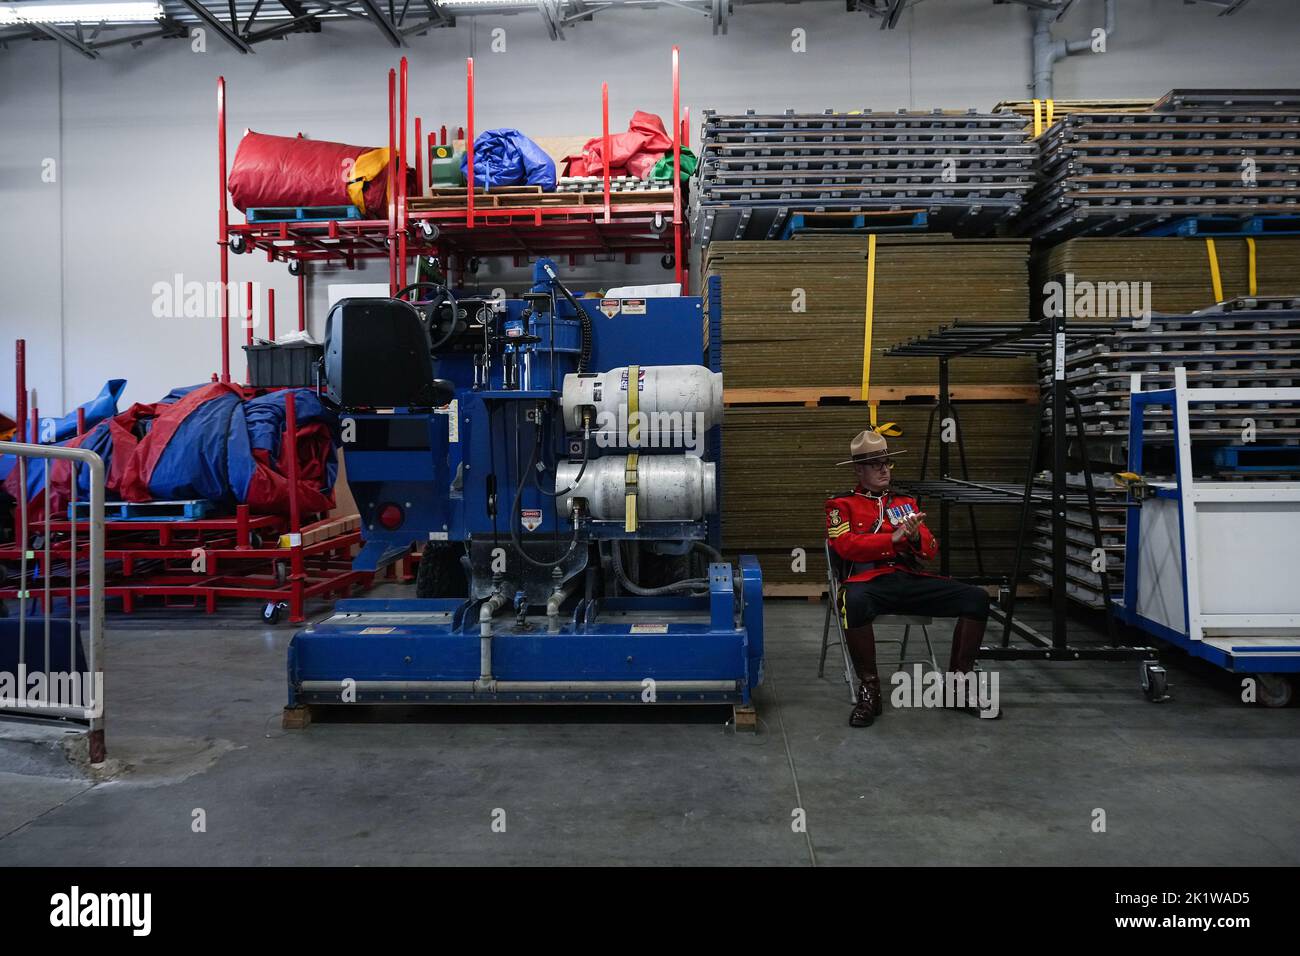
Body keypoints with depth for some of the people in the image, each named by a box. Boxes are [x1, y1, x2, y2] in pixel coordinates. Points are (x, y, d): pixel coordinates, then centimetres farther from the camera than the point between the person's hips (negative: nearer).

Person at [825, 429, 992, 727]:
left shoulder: (906, 502, 24)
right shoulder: (842, 504, 12)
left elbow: (930, 551, 13)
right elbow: (846, 546, -6)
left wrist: (916, 537, -11)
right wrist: (893, 537, -15)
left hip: (910, 580, 4)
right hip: (869, 581, -4)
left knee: (976, 598, -15)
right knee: (854, 602, -40)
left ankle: (957, 682, 2)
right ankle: (869, 689, -20)